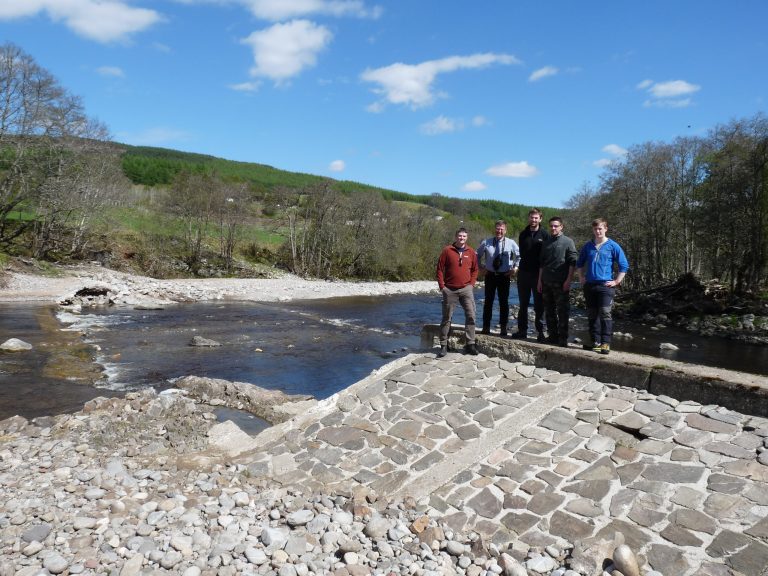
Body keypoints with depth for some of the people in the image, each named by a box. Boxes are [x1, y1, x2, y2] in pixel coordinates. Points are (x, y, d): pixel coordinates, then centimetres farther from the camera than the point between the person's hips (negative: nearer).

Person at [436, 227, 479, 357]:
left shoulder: (471, 252, 5)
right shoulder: (447, 250, -2)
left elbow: (475, 270, 13)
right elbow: (440, 269, -1)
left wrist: (471, 284, 2)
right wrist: (442, 286, -4)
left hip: (466, 289, 2)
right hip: (450, 290, -2)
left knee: (471, 316, -3)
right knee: (446, 318, 4)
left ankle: (470, 344, 6)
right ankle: (443, 345, 12)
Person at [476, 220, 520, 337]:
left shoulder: (511, 243, -2)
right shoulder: (486, 242, -1)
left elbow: (519, 256, 10)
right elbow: (478, 255, 13)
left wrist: (515, 268, 0)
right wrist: (481, 268, 5)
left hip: (504, 276, -1)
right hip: (490, 275, 1)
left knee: (504, 302, 4)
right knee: (488, 301, 5)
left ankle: (503, 328, 13)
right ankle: (486, 327, 13)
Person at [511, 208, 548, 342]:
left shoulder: (544, 235, -3)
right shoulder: (523, 234, 9)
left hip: (539, 273, -4)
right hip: (524, 272, 4)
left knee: (539, 305, 1)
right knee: (523, 304, 9)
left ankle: (540, 332, 7)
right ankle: (522, 330, 16)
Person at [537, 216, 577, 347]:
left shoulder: (567, 242, -2)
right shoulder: (546, 243, 14)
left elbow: (573, 262, -6)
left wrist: (568, 280, -13)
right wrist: (540, 280, 12)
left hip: (561, 283, -6)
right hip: (546, 282, 6)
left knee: (562, 311, -2)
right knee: (549, 310, 10)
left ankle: (563, 338, 3)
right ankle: (553, 335, 20)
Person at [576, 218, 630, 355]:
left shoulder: (613, 246, -1)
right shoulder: (588, 246, 10)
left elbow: (624, 266, 0)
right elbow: (579, 263, 23)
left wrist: (616, 282, -4)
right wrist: (581, 278, 14)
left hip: (605, 285, -5)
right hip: (589, 285, 5)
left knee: (605, 313, -13)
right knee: (591, 314, 10)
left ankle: (606, 343, -11)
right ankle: (595, 341, 20)